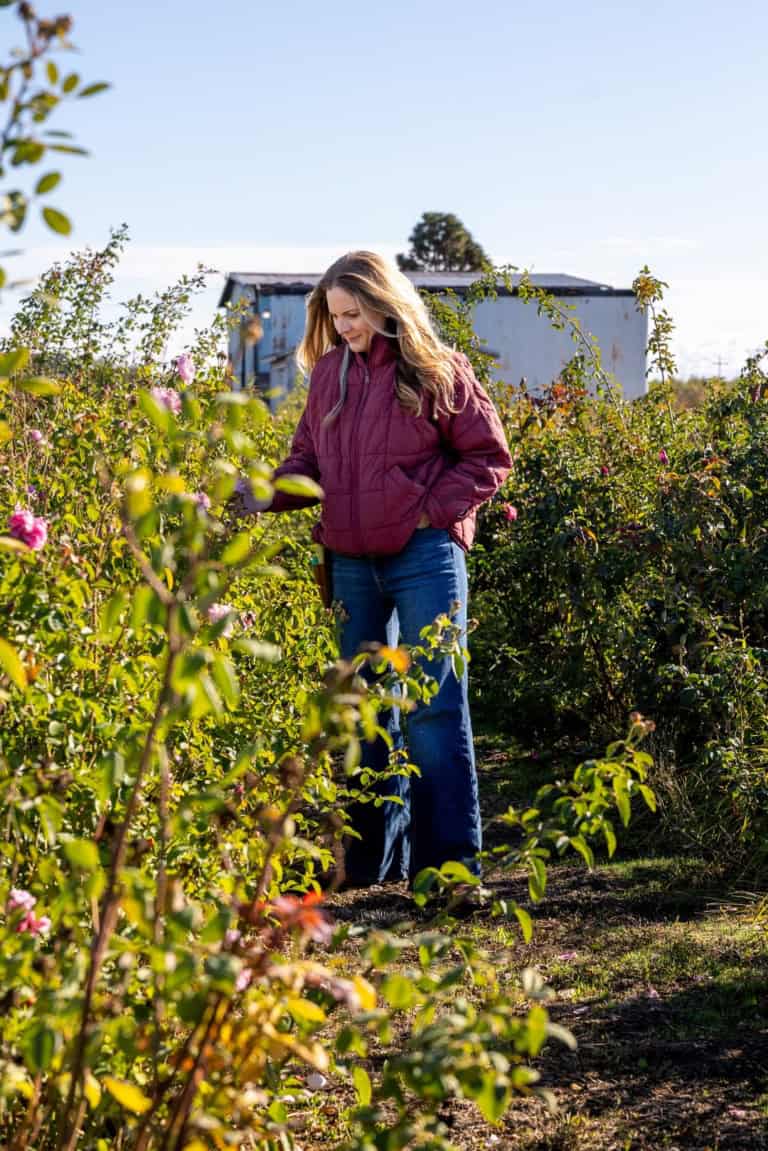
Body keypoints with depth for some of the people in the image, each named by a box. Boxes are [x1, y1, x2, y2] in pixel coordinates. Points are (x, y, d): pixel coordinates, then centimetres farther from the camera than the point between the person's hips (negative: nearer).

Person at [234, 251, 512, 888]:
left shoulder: (436, 370, -3)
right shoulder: (329, 371, 10)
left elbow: (489, 456, 0)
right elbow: (309, 458, 13)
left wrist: (435, 510, -10)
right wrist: (269, 494, -6)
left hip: (424, 556, -5)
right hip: (352, 561, 5)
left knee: (434, 707, -4)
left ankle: (451, 856, 4)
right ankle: (378, 854, 22)